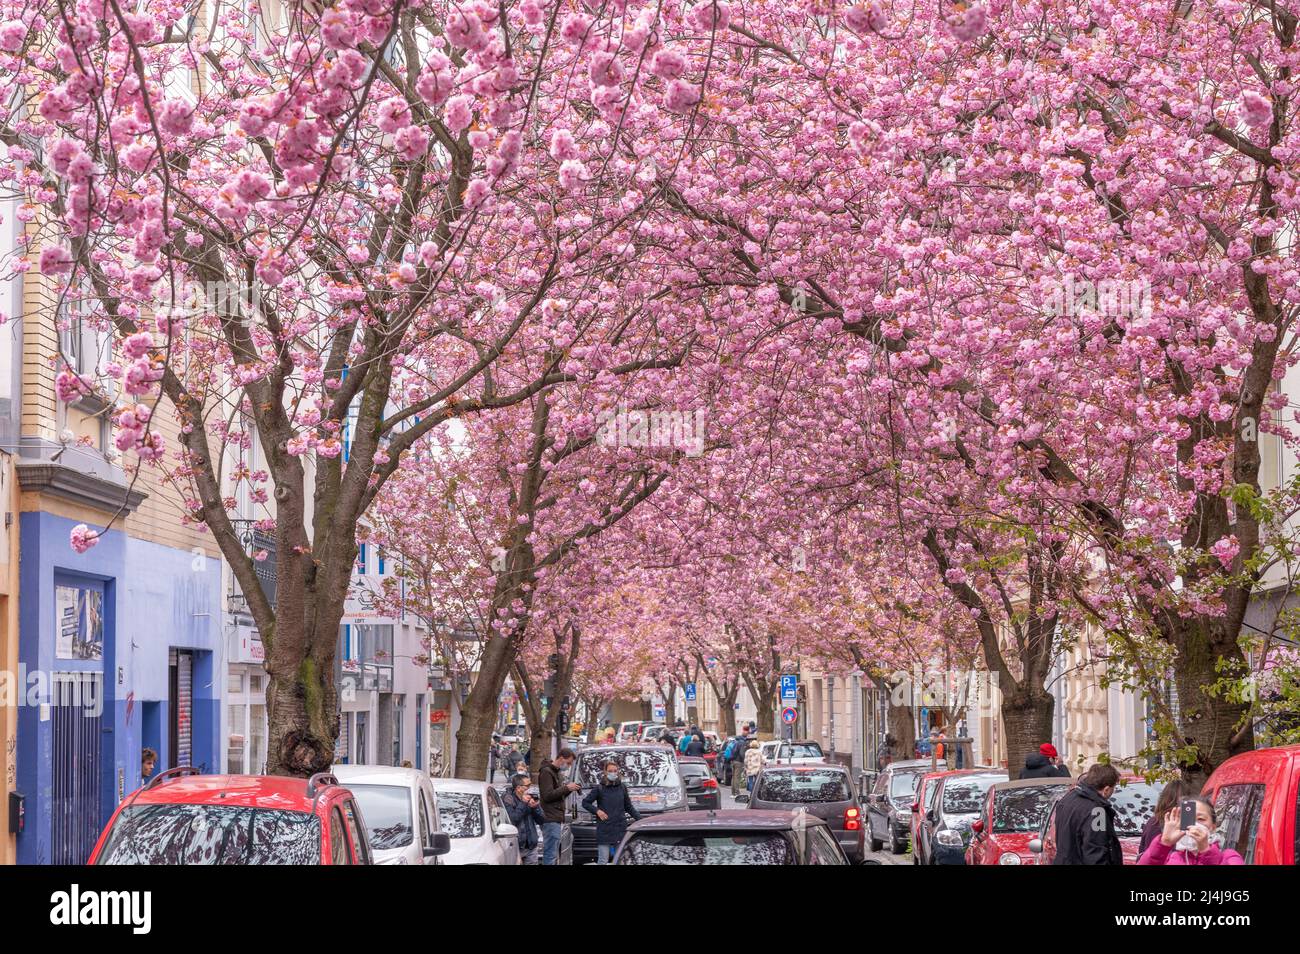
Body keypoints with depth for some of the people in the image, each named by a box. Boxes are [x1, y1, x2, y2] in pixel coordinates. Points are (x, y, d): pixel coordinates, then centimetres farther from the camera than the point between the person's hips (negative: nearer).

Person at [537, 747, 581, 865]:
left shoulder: (558, 772, 21)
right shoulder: (546, 772, -10)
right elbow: (547, 795, -18)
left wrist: (569, 788, 7)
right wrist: (566, 788, -14)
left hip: (558, 819, 10)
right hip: (551, 820, -10)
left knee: (554, 855, 10)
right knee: (550, 855, -12)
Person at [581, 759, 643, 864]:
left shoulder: (622, 788, 7)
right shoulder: (600, 788, -2)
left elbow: (629, 807, 16)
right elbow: (585, 802, 5)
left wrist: (640, 819, 8)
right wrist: (597, 811, -9)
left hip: (620, 829, 3)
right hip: (604, 830, -3)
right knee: (603, 860, -4)